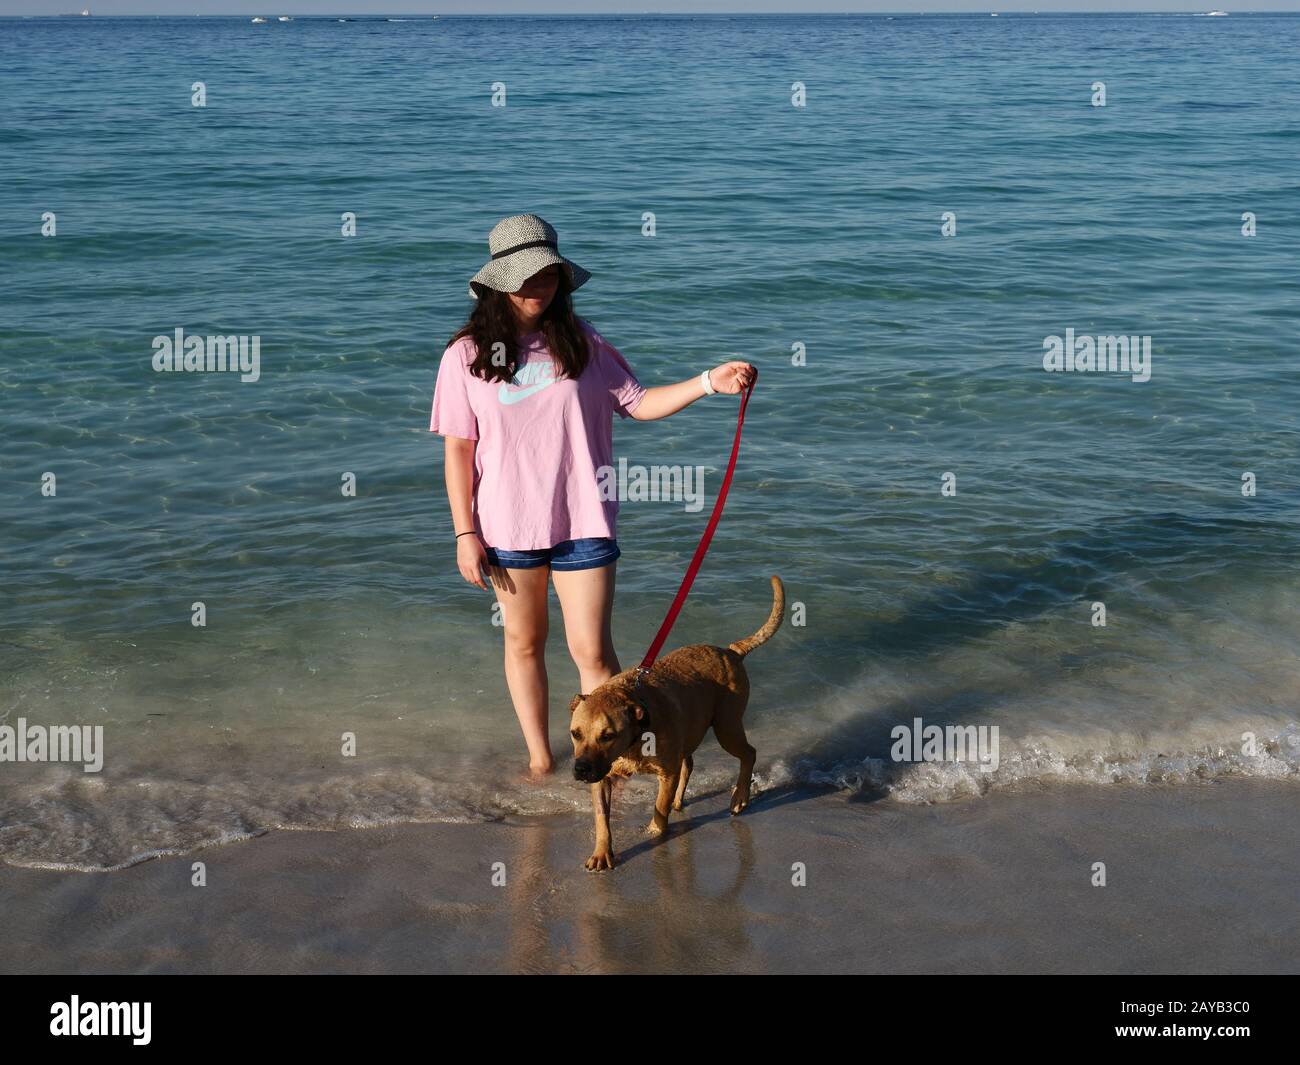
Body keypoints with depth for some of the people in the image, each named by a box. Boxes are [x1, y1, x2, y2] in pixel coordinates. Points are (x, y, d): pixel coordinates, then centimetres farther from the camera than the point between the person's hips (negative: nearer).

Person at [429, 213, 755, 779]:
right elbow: (458, 448, -2)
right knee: (523, 642, 14)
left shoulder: (583, 343, 2)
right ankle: (539, 757, 30)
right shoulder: (466, 355, -2)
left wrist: (708, 381, -6)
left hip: (583, 521, 0)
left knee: (591, 649, -2)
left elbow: (638, 403, 7)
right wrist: (465, 534, -5)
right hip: (507, 525, 0)